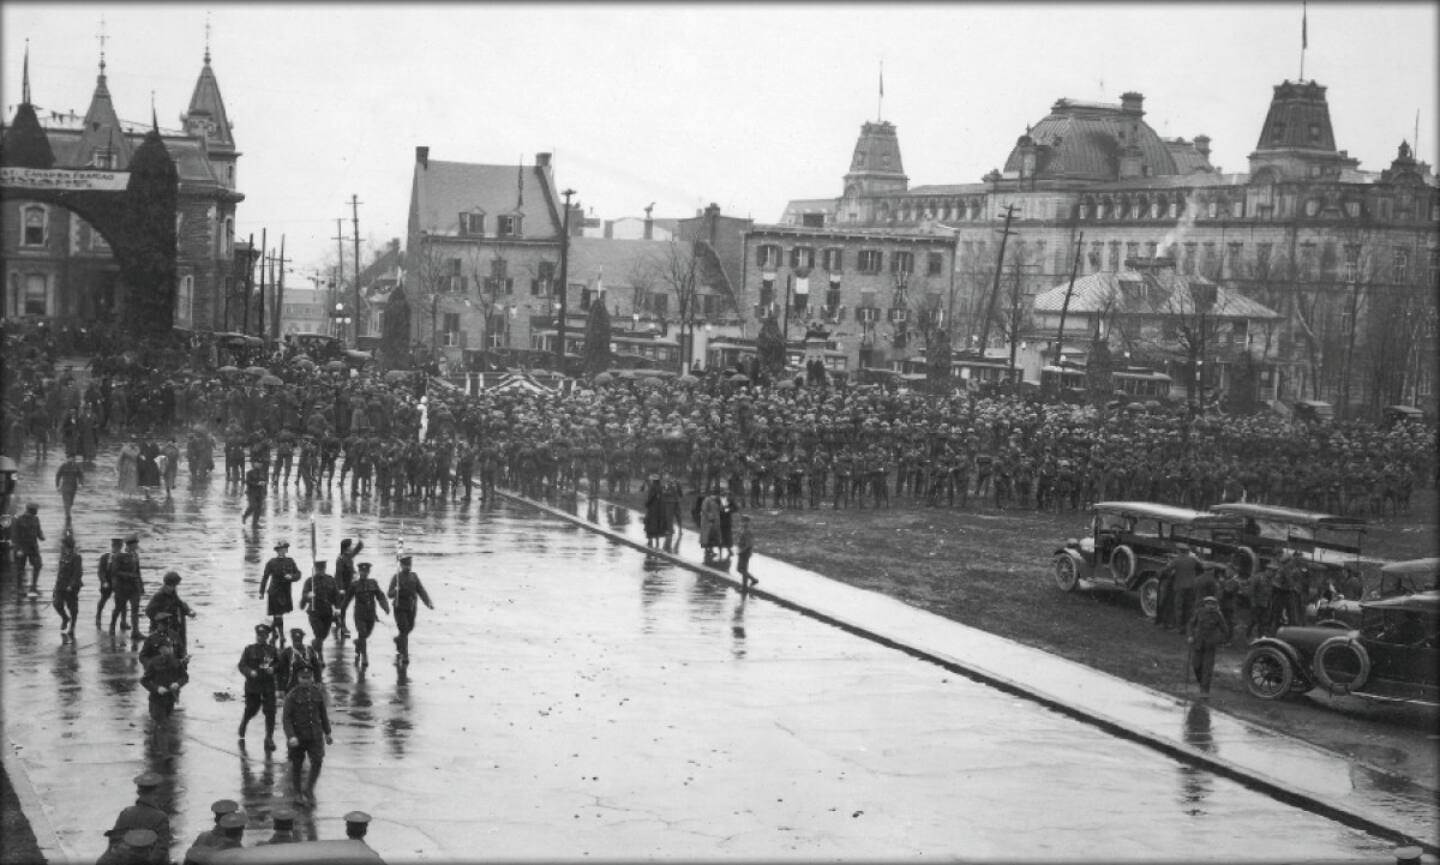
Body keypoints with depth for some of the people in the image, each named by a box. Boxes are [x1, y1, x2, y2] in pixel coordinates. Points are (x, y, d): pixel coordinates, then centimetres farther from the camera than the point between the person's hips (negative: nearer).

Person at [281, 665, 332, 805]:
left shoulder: (318, 692, 1)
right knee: (296, 765, 8)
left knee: (317, 761, -8)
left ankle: (309, 789, 12)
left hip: (315, 735, 3)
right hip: (298, 735, -3)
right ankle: (298, 792, 27)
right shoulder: (292, 695, -12)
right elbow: (286, 718, -14)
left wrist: (327, 733, 16)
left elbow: (323, 714, 12)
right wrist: (291, 736, -26)